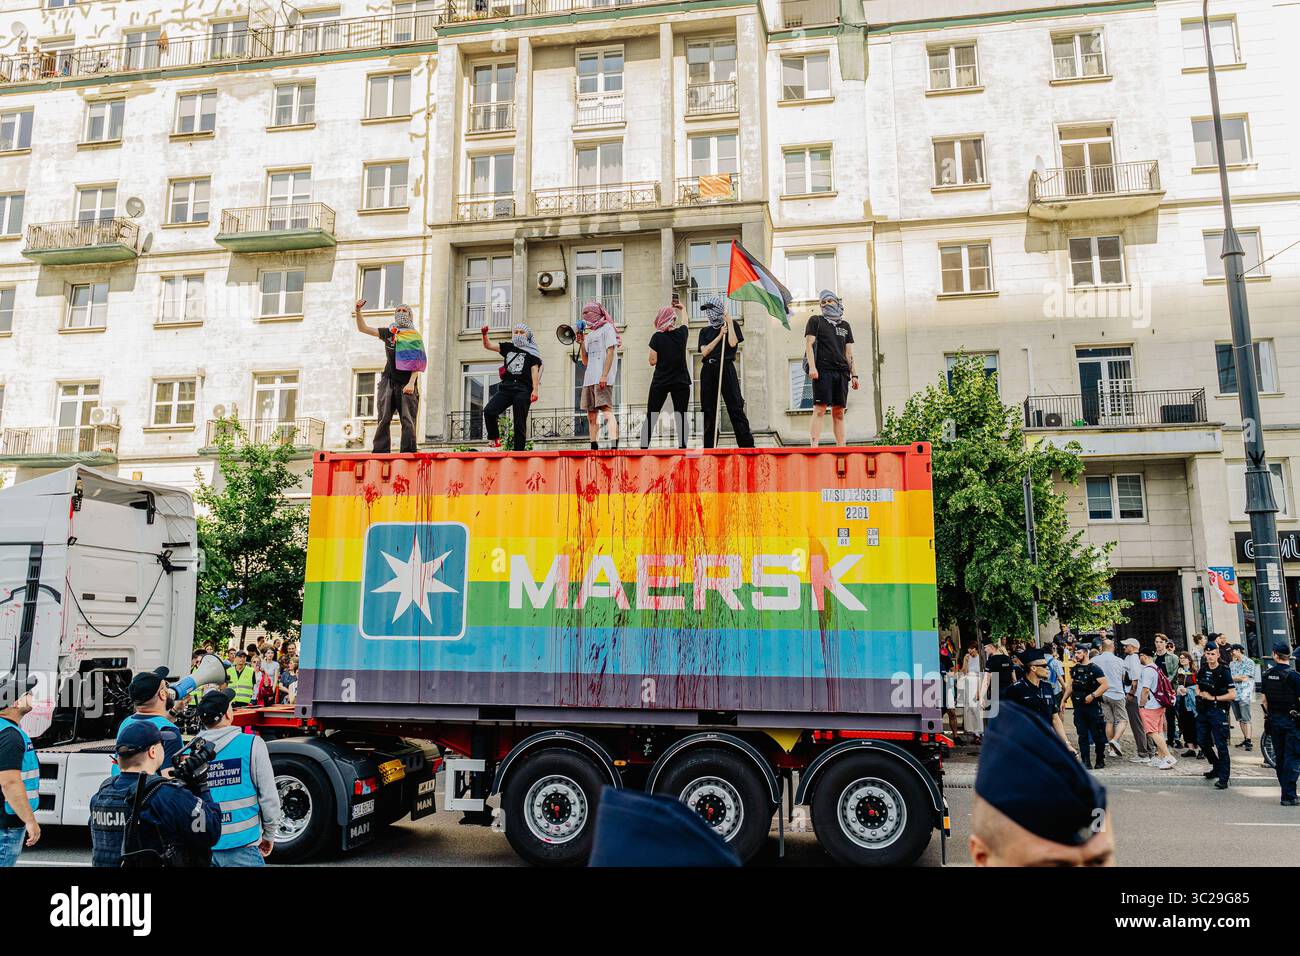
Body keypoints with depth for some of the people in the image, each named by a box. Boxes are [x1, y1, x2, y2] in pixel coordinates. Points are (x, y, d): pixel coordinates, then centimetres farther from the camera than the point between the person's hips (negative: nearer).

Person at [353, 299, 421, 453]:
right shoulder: (388, 333, 13)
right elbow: (363, 329, 18)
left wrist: (411, 383, -14)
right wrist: (358, 312, 3)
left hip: (406, 384, -2)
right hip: (388, 382, 2)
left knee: (408, 420, -8)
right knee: (384, 419, -3)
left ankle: (408, 452, -9)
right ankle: (380, 452, -5)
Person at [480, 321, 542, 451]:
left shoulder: (531, 352, 7)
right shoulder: (508, 347, 18)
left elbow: (535, 371, -1)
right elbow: (488, 346, 18)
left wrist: (535, 389, -13)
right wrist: (484, 335, -2)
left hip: (523, 390, -3)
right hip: (506, 387, 3)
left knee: (520, 424, -3)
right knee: (488, 411, -17)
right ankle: (494, 440, 2)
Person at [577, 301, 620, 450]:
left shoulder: (607, 328, 2)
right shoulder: (589, 333, 24)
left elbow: (610, 352, -10)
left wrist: (604, 375, -20)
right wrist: (581, 343, 11)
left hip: (602, 378, -8)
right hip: (589, 379, 8)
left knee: (607, 410, -19)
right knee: (591, 415, 6)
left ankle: (614, 445, -28)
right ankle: (594, 448, 9)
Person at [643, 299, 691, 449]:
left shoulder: (657, 337, -8)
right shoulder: (682, 333, 0)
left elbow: (652, 361, -8)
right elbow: (685, 323, 25)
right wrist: (683, 309, 43)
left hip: (660, 382, -1)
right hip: (681, 382, 1)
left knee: (650, 418, 6)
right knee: (681, 418, 2)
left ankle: (643, 447, 3)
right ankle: (682, 447, -5)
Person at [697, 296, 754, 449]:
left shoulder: (731, 324, 9)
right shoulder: (705, 331, 17)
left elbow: (732, 343, -9)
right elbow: (704, 352, 2)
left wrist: (729, 323, -3)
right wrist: (720, 335, -2)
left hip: (726, 369, -4)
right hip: (708, 371, 4)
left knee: (735, 408, -9)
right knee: (708, 410, 1)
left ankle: (747, 445, -10)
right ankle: (709, 447, 5)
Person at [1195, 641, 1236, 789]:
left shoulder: (1224, 671, -9)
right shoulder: (1202, 670, 9)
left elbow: (1232, 694, -14)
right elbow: (1197, 688, 21)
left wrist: (1214, 698, -13)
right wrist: (1201, 694, -1)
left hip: (1218, 710, -7)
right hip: (1202, 710, 7)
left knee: (1221, 745, -6)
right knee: (1203, 743, 13)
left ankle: (1223, 777, -3)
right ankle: (1217, 767, 33)